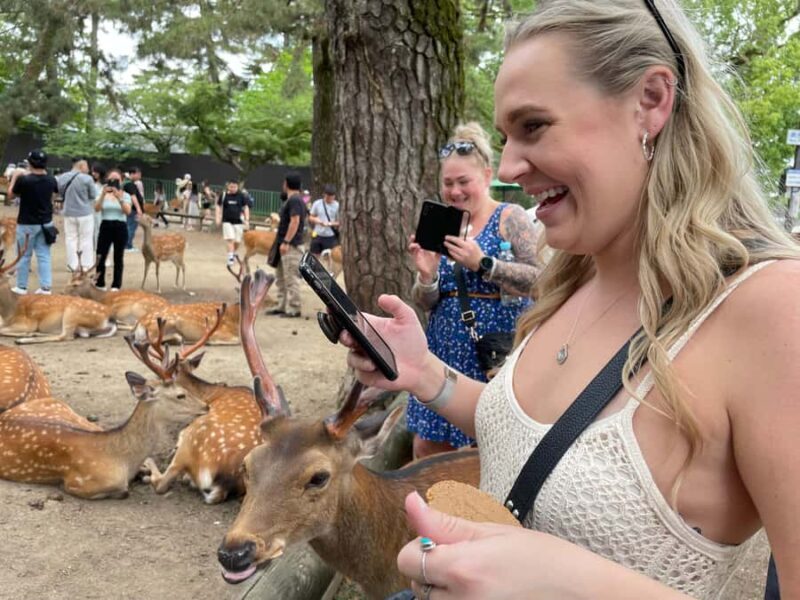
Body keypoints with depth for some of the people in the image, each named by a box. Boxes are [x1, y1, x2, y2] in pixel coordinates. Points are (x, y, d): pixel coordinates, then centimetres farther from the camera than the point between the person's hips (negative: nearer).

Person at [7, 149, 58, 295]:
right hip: (46, 223, 4)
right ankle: (46, 287, 5)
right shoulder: (51, 180, -4)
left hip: (27, 224, -4)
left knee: (24, 255, 8)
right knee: (44, 255, 7)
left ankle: (21, 287, 16)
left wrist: (15, 177, 12)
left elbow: (11, 194, -1)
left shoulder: (23, 180, -18)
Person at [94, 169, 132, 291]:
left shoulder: (126, 195, 4)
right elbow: (96, 208, -10)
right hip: (105, 226, 1)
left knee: (118, 258, 4)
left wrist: (119, 197, -24)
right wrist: (103, 194, -22)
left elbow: (128, 211, -13)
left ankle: (116, 285, 11)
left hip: (120, 227, -1)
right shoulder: (102, 194, 7)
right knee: (100, 256, -2)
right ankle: (99, 284, 10)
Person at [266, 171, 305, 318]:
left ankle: (294, 309, -3)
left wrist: (286, 242, -23)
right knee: (281, 277, 15)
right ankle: (282, 306, 22)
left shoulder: (295, 200, -16)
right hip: (284, 244, 11)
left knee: (291, 278, -7)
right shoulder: (291, 200, 16)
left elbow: (295, 222, -22)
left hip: (291, 246, -11)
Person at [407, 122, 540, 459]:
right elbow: (425, 304, 10)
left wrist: (482, 263, -24)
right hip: (446, 355, 5)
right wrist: (427, 276, -11)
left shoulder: (510, 218, -5)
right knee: (427, 451, 9)